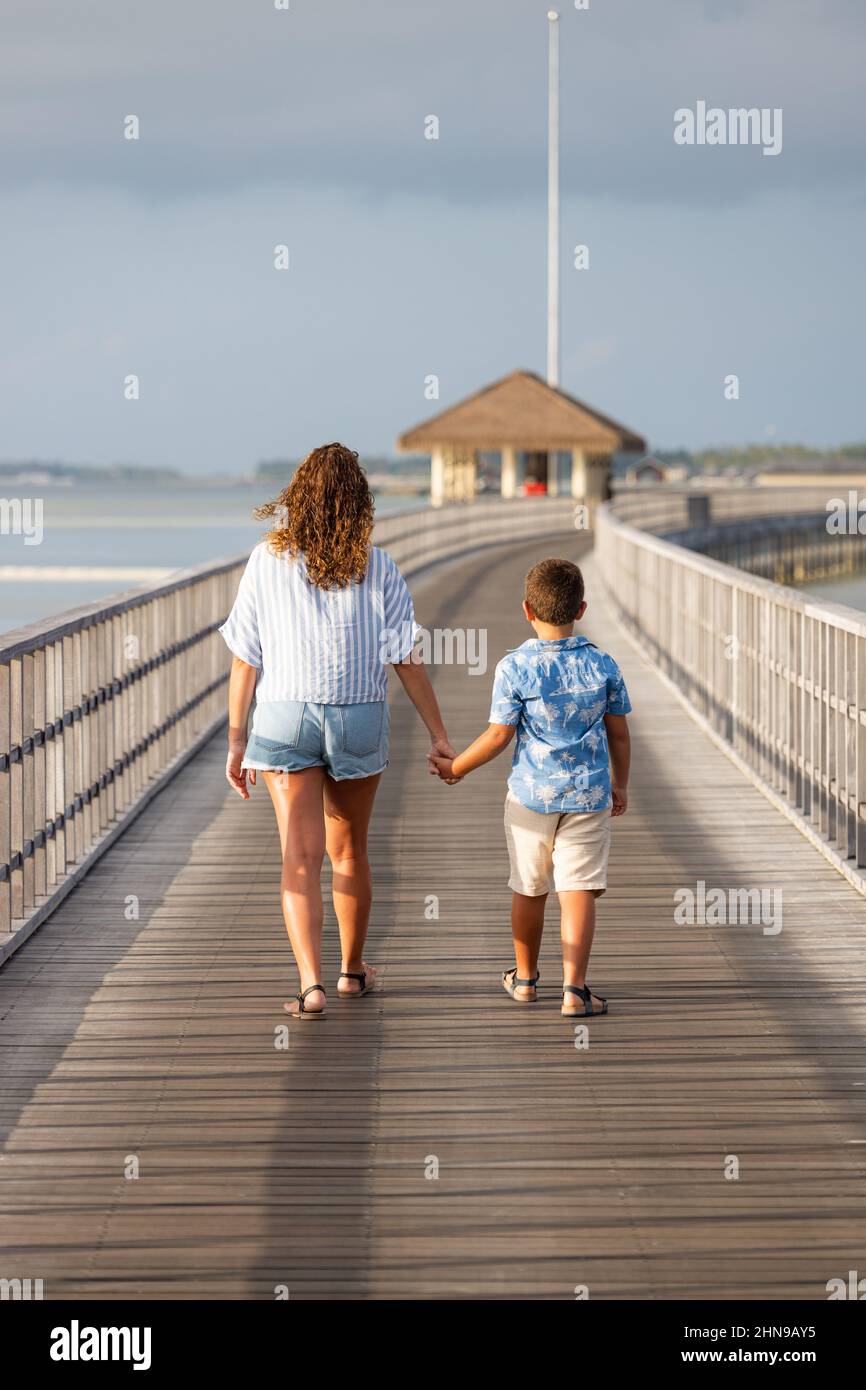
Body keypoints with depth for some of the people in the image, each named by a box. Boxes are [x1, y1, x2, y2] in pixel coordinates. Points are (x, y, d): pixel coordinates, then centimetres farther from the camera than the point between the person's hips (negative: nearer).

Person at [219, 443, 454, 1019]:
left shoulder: (268, 562, -5)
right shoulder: (377, 568, -5)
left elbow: (245, 658, -4)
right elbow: (407, 659, -5)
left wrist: (237, 740, 1)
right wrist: (439, 735, 1)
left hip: (285, 718, -1)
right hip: (360, 719, 1)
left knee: (301, 858, -4)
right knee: (350, 850, 18)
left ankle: (312, 985, -17)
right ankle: (353, 970, 33)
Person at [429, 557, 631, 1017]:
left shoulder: (514, 667, -10)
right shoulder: (602, 665, -3)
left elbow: (498, 736, -9)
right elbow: (619, 734, 4)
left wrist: (455, 767, 5)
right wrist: (620, 785, 19)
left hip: (531, 794, 0)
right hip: (588, 794, 0)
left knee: (529, 889, 15)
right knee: (578, 890, -1)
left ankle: (525, 978, 31)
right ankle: (574, 988, -11)